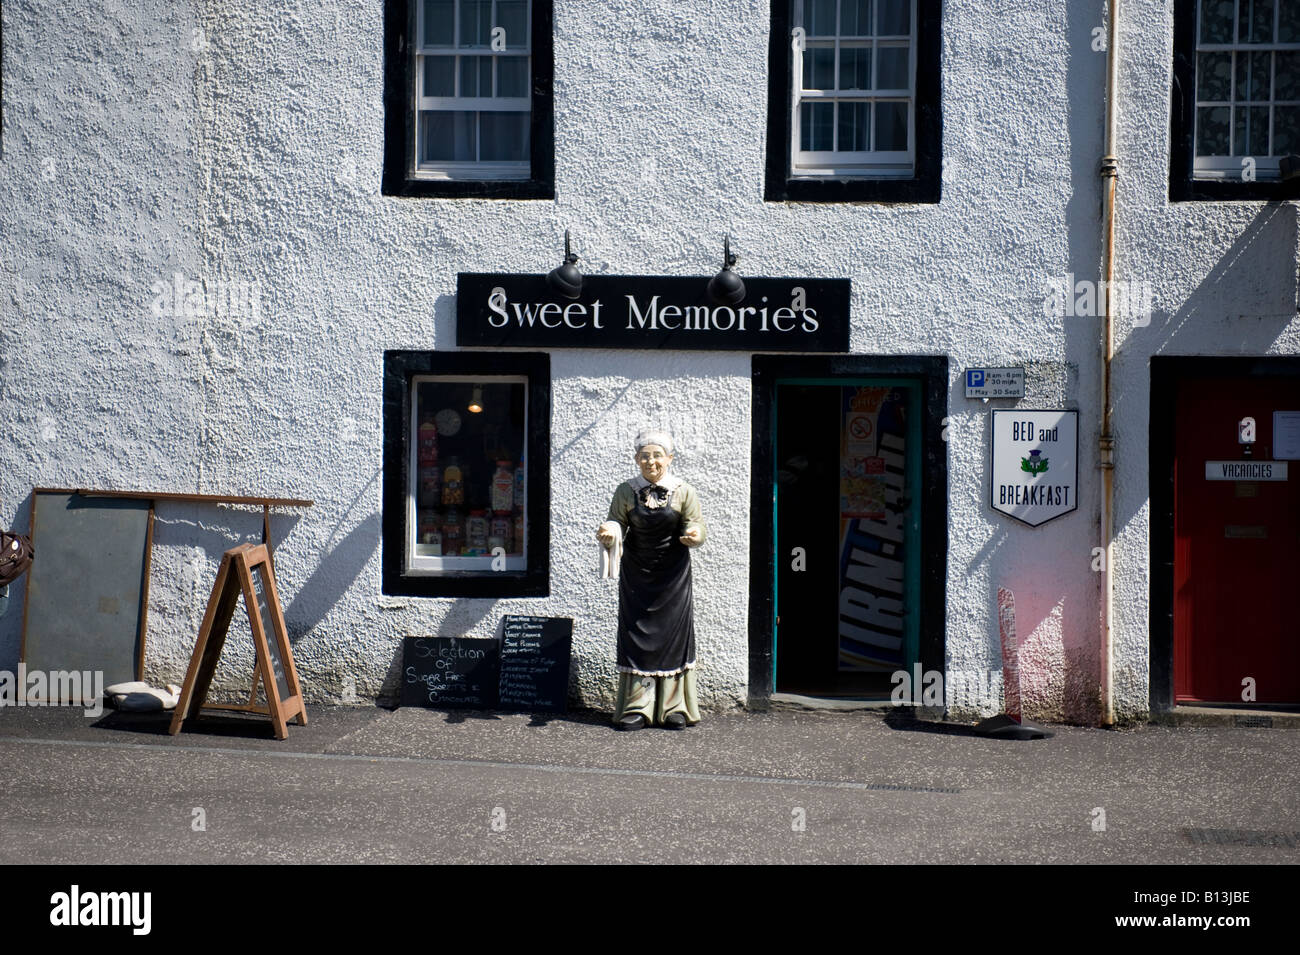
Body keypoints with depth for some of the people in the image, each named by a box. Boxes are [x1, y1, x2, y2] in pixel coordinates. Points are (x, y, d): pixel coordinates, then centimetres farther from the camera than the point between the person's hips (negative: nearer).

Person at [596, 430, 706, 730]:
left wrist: (695, 535, -28)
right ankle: (637, 708, 3)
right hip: (636, 575, 1)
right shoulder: (626, 492, -1)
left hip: (672, 576, -1)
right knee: (636, 637, -1)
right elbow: (617, 526, 0)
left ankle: (674, 708, 7)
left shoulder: (684, 492, -4)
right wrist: (608, 534, -23)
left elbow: (696, 528, -5)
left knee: (673, 635, 0)